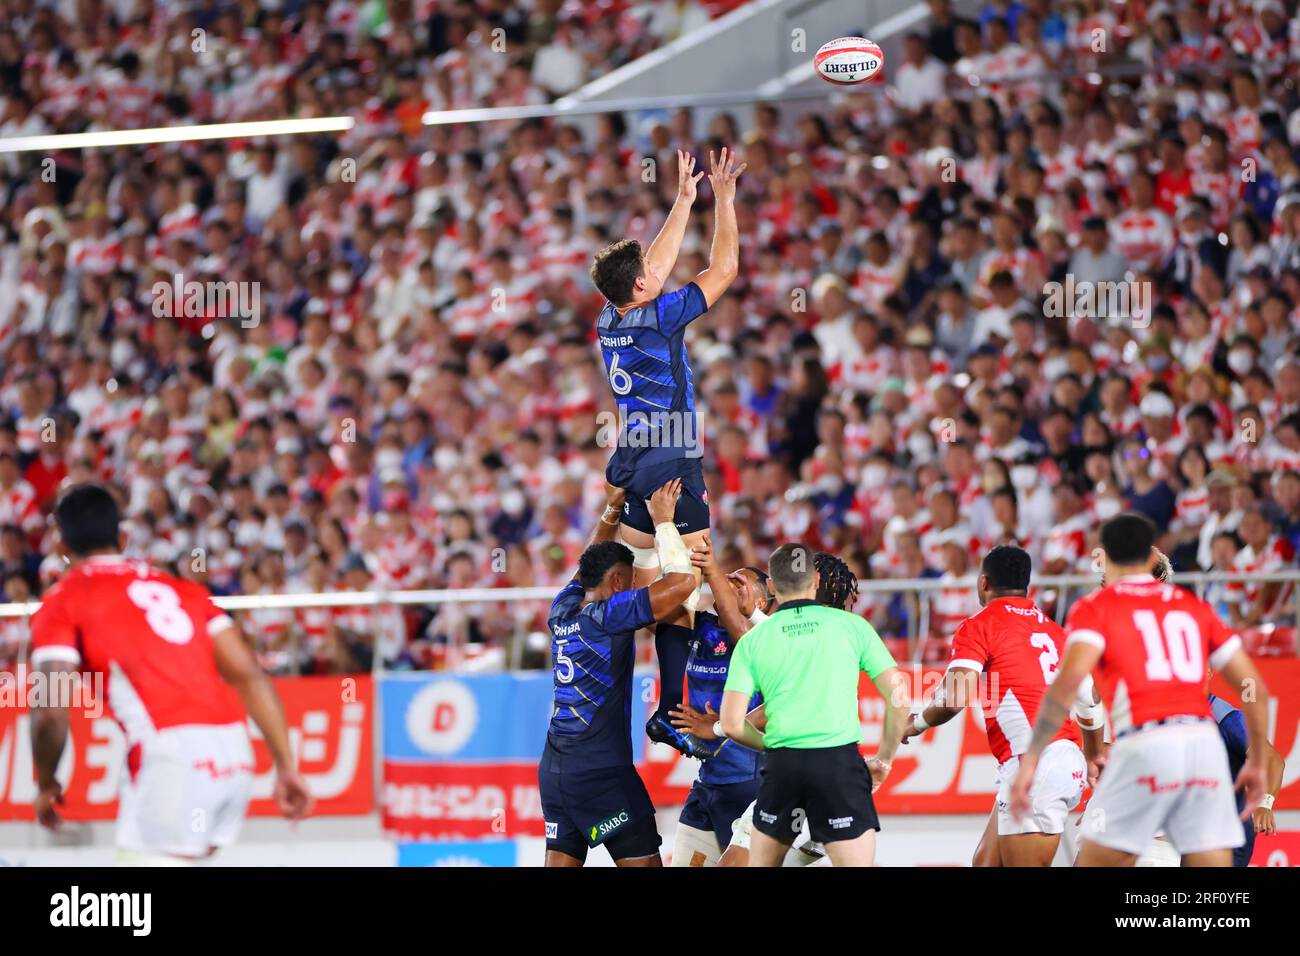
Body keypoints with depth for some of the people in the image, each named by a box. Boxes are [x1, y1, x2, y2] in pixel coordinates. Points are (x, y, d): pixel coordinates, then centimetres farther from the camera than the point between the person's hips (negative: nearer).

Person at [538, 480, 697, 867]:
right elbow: (681, 582, -14)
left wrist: (612, 509, 31)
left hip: (553, 769, 8)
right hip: (601, 769, -8)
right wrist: (662, 519, -4)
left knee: (561, 862, 7)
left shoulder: (562, 609, 10)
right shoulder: (608, 615, -10)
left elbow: (589, 567, 31)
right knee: (643, 862, -3)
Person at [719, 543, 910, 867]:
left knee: (760, 864, 19)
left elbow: (732, 725, 2)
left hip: (782, 767, 2)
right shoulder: (852, 625, 5)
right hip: (840, 761, -2)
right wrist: (883, 759, 15)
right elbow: (898, 697, 3)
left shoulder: (752, 640, 7)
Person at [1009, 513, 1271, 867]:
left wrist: (1030, 759, -9)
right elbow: (1256, 688, 17)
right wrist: (1257, 761, 27)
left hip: (1143, 746, -4)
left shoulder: (1095, 608, 9)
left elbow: (1068, 681, -9)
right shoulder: (1194, 606, 21)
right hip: (1204, 743, 4)